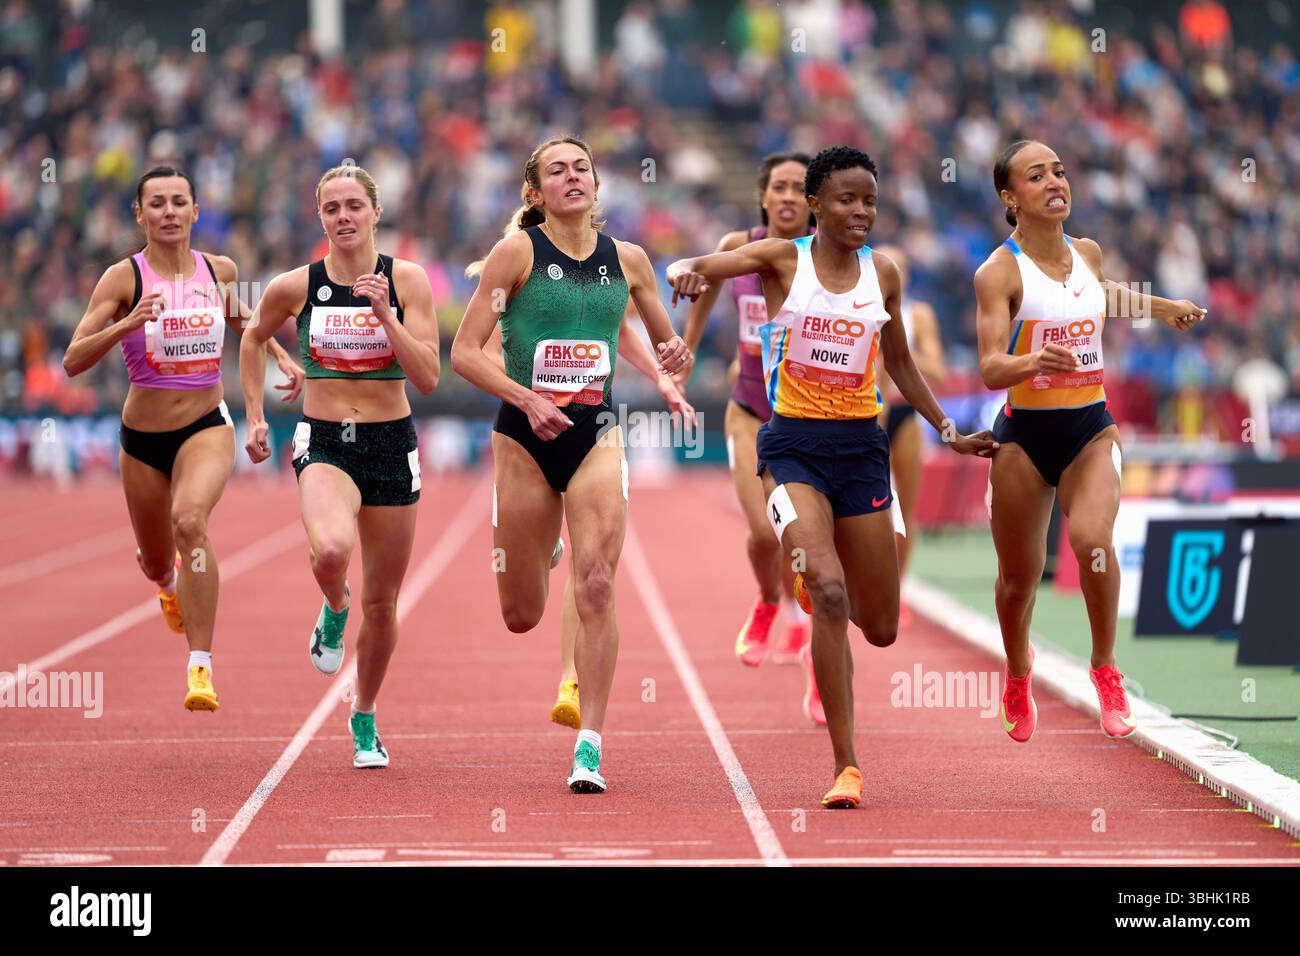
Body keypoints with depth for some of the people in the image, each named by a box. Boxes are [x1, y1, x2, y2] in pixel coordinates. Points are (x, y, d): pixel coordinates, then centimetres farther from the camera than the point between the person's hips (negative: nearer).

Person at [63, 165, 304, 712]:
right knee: (156, 564, 17)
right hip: (143, 437, 1)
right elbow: (73, 362, -18)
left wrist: (282, 356, 7)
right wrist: (127, 323, -32)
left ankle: (201, 666, -31)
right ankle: (170, 583, 60)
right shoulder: (124, 277, -11)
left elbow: (238, 319, 22)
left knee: (190, 520, -32)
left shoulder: (219, 270, -1)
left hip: (206, 427, -1)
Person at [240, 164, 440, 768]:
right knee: (331, 550, -34)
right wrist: (255, 416, 12)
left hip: (391, 445, 1)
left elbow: (427, 378, -11)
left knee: (381, 602, 9)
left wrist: (385, 313, -21)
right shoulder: (294, 287, -2)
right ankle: (334, 610, 2)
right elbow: (253, 341, 18)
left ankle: (364, 719, 33)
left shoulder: (406, 280, -4)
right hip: (324, 445, -1)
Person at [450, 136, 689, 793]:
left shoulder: (627, 259, 5)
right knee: (522, 616, 8)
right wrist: (526, 398, -20)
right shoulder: (517, 252, -5)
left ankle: (590, 746, -12)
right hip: (524, 438, -1)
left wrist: (674, 356, -6)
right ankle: (539, 552, 47)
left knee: (596, 588, -17)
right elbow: (464, 352, -7)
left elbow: (666, 345, 18)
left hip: (596, 436, 1)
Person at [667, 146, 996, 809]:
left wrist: (948, 432, 23)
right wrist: (685, 272, -40)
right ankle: (846, 766, -20)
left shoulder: (882, 274, 7)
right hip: (793, 444, -4)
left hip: (861, 447, 4)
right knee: (828, 592, -24)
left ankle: (815, 579, 46)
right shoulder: (783, 260, -4)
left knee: (880, 628, 7)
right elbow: (689, 269, -17)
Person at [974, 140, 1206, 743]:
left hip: (1092, 427, 2)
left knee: (1092, 540, -25)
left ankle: (1105, 667, -4)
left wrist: (1164, 307, 34)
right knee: (1019, 575, 8)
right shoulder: (1000, 271, -12)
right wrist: (1032, 362, -42)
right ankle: (1018, 675, 39)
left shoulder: (1088, 254, 4)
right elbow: (990, 369, -22)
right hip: (1024, 434, -2)